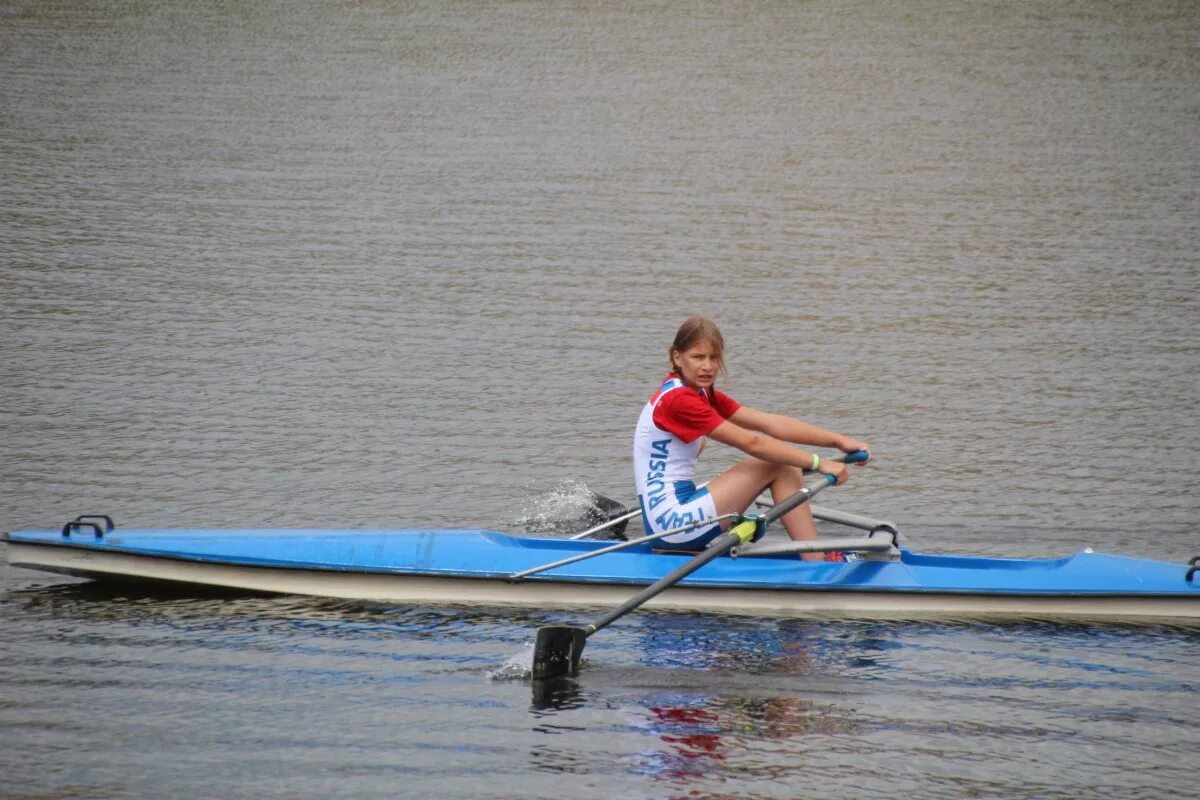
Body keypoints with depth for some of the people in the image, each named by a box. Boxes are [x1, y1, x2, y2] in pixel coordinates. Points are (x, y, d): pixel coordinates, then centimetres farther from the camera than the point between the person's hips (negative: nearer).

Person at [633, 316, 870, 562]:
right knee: (779, 467, -8)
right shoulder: (677, 400, -16)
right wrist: (818, 463, -16)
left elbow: (772, 423, 3)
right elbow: (751, 443, -18)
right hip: (672, 523, -10)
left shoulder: (703, 395, 12)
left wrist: (838, 440, -6)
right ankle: (818, 566, -10)